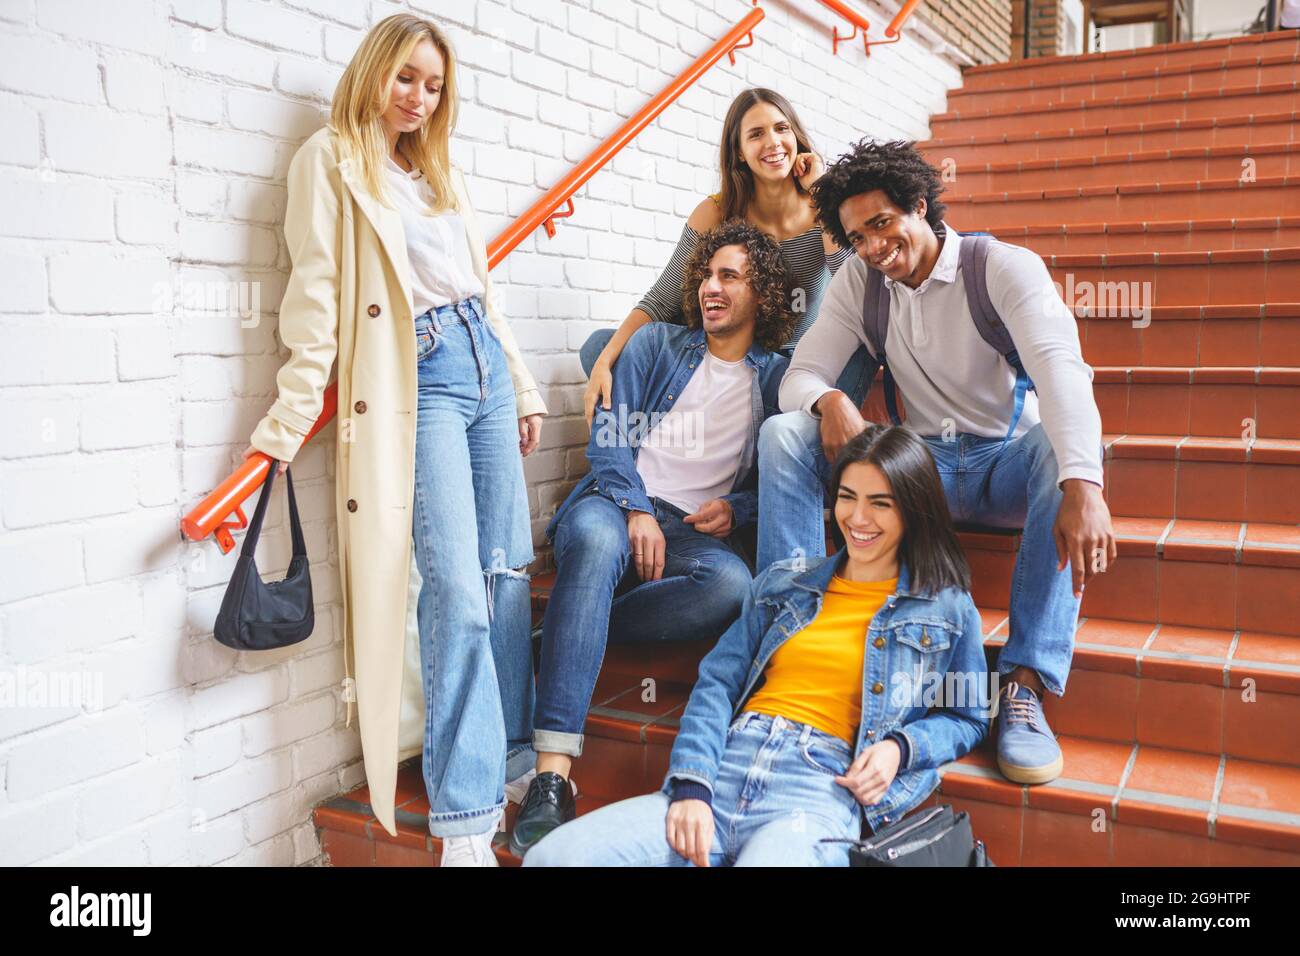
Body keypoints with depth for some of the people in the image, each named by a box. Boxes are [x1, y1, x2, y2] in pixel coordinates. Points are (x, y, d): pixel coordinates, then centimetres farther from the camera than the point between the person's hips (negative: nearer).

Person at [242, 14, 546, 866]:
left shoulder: (442, 173, 22)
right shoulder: (331, 160, 3)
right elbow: (316, 292, -6)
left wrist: (523, 387, 19)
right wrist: (292, 418, -12)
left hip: (485, 368, 7)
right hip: (416, 383, -7)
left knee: (508, 577, 6)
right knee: (456, 590, -14)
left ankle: (514, 761, 19)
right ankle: (464, 821, -9)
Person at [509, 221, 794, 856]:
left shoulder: (776, 377, 16)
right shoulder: (658, 344, 15)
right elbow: (610, 437, 6)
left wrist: (736, 507, -6)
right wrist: (637, 511, -11)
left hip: (698, 529, 1)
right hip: (616, 502, -1)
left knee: (733, 586, -36)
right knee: (598, 541, -40)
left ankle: (557, 643, -25)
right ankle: (552, 775, -45)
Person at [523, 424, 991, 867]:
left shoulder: (948, 608, 12)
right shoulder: (782, 582, 18)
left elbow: (966, 717, 18)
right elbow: (718, 682, 10)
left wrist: (899, 747, -4)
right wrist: (691, 786, -6)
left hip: (821, 788, -3)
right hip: (725, 767, 3)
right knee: (550, 857, -16)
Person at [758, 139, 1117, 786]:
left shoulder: (1003, 267, -11)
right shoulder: (859, 280, 3)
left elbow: (1060, 367, -28)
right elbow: (801, 375, -3)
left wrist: (1083, 489, -45)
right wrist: (829, 402, -31)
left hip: (1009, 465, -2)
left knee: (1067, 444, -37)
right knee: (782, 433, -17)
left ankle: (1025, 682, -35)